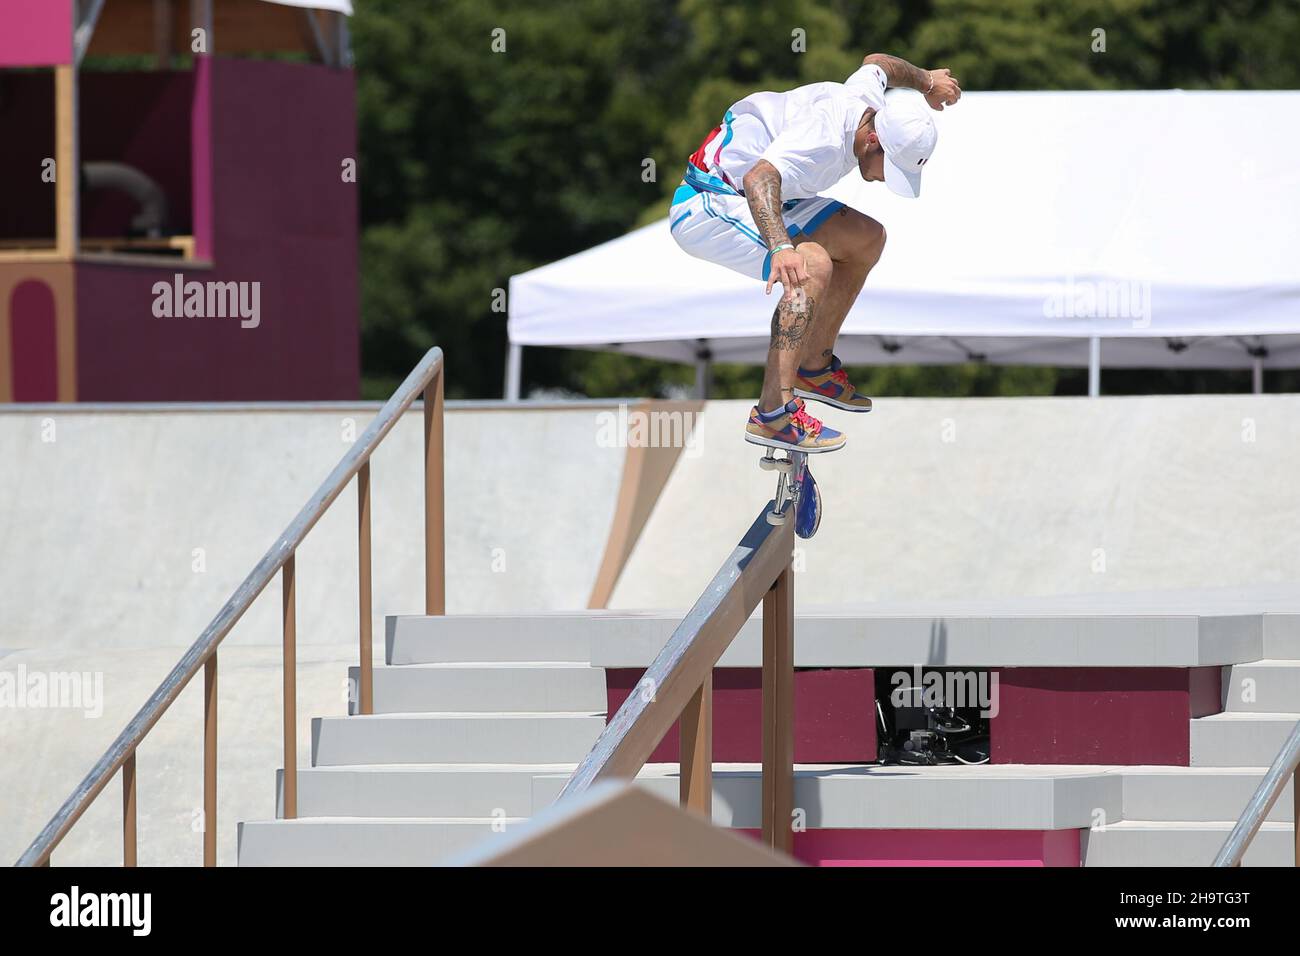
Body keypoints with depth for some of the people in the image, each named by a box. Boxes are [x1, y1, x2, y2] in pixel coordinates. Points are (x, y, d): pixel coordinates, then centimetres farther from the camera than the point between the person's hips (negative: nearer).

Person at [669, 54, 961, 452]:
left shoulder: (869, 94, -5)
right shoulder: (824, 140, -33)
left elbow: (877, 63, 20)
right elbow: (759, 180, -50)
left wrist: (926, 80, 38)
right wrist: (781, 248, -64)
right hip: (706, 206, -10)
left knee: (868, 239, 11)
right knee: (813, 266, -31)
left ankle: (813, 368, 24)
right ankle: (773, 416, -33)